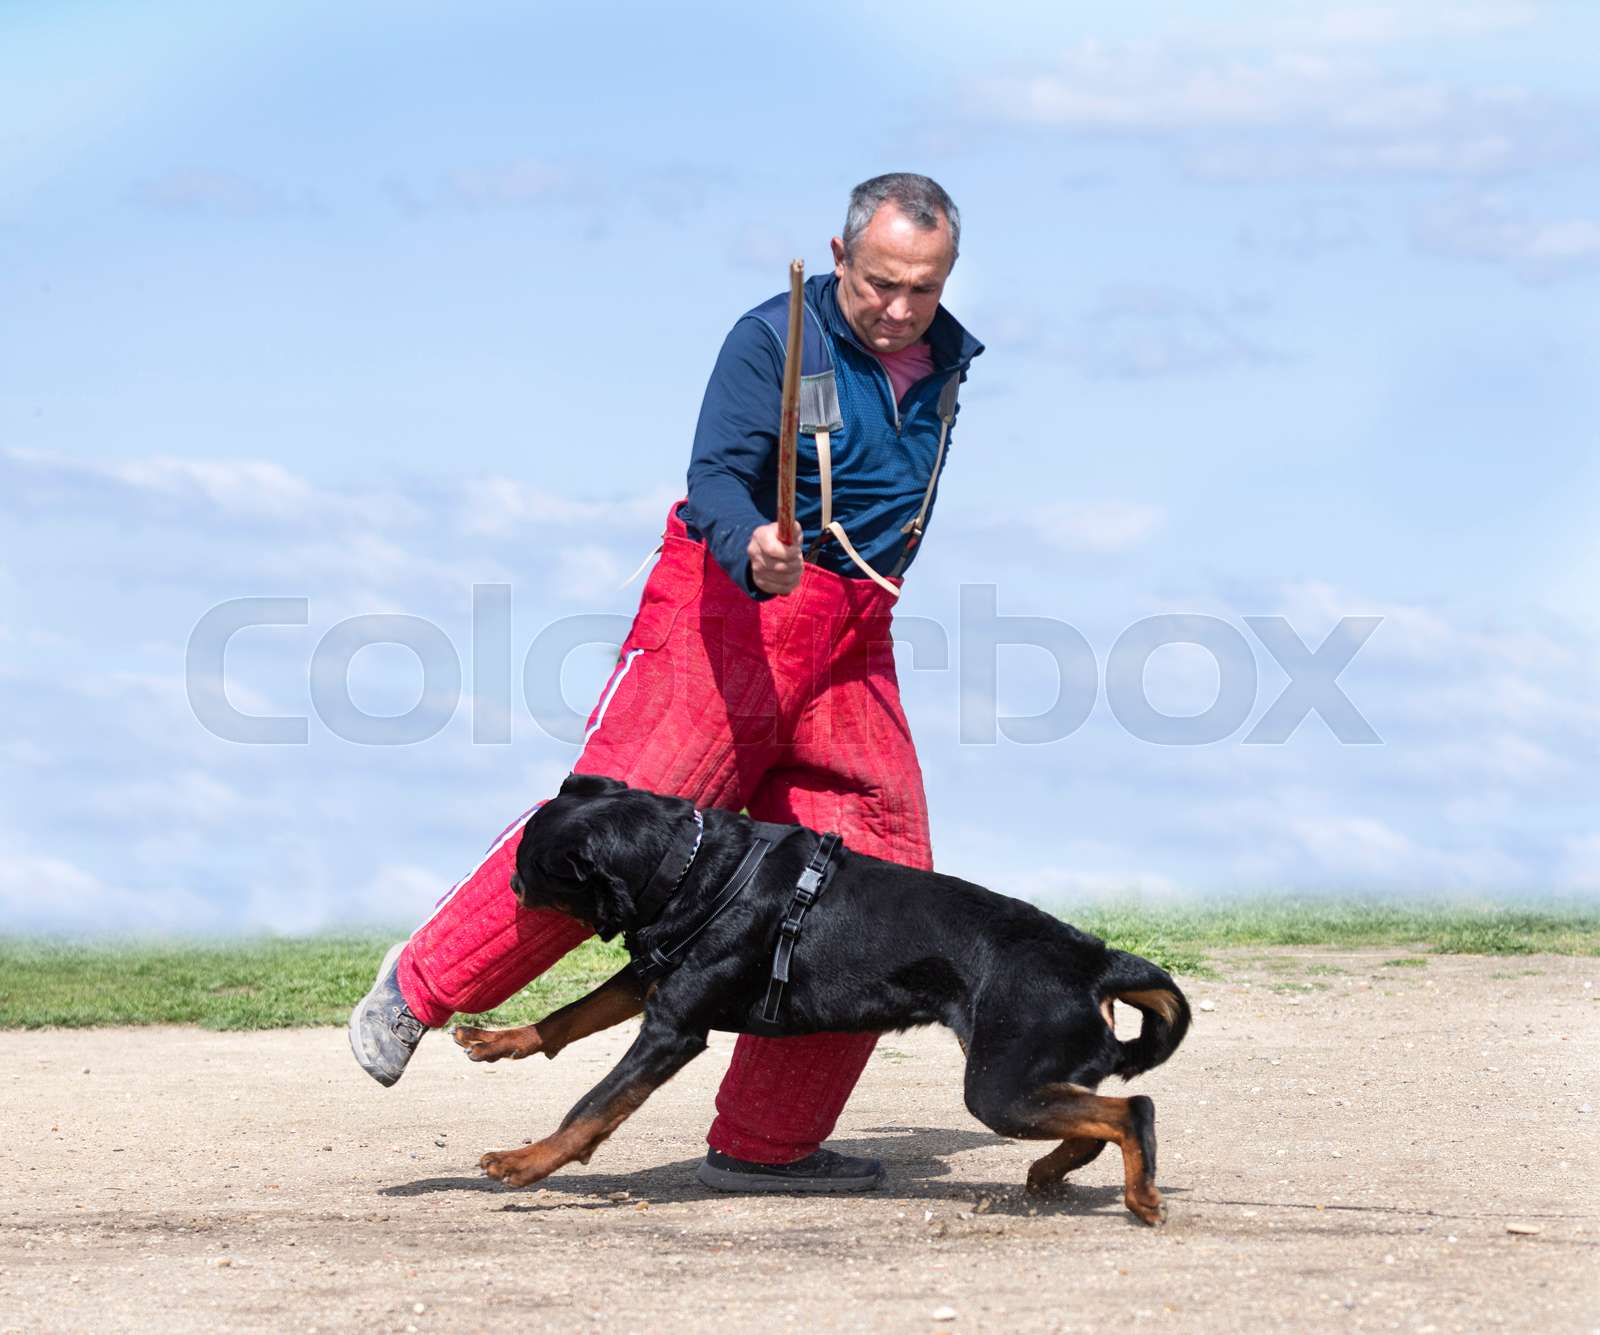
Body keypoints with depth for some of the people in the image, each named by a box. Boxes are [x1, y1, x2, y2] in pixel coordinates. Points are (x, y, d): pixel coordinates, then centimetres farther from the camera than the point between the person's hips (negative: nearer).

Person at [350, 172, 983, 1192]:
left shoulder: (943, 363, 12)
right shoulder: (775, 340, -10)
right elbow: (718, 476, -22)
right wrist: (753, 552, -41)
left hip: (850, 641, 7)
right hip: (731, 606, -7)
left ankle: (766, 1143, 5)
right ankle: (424, 984, -1)